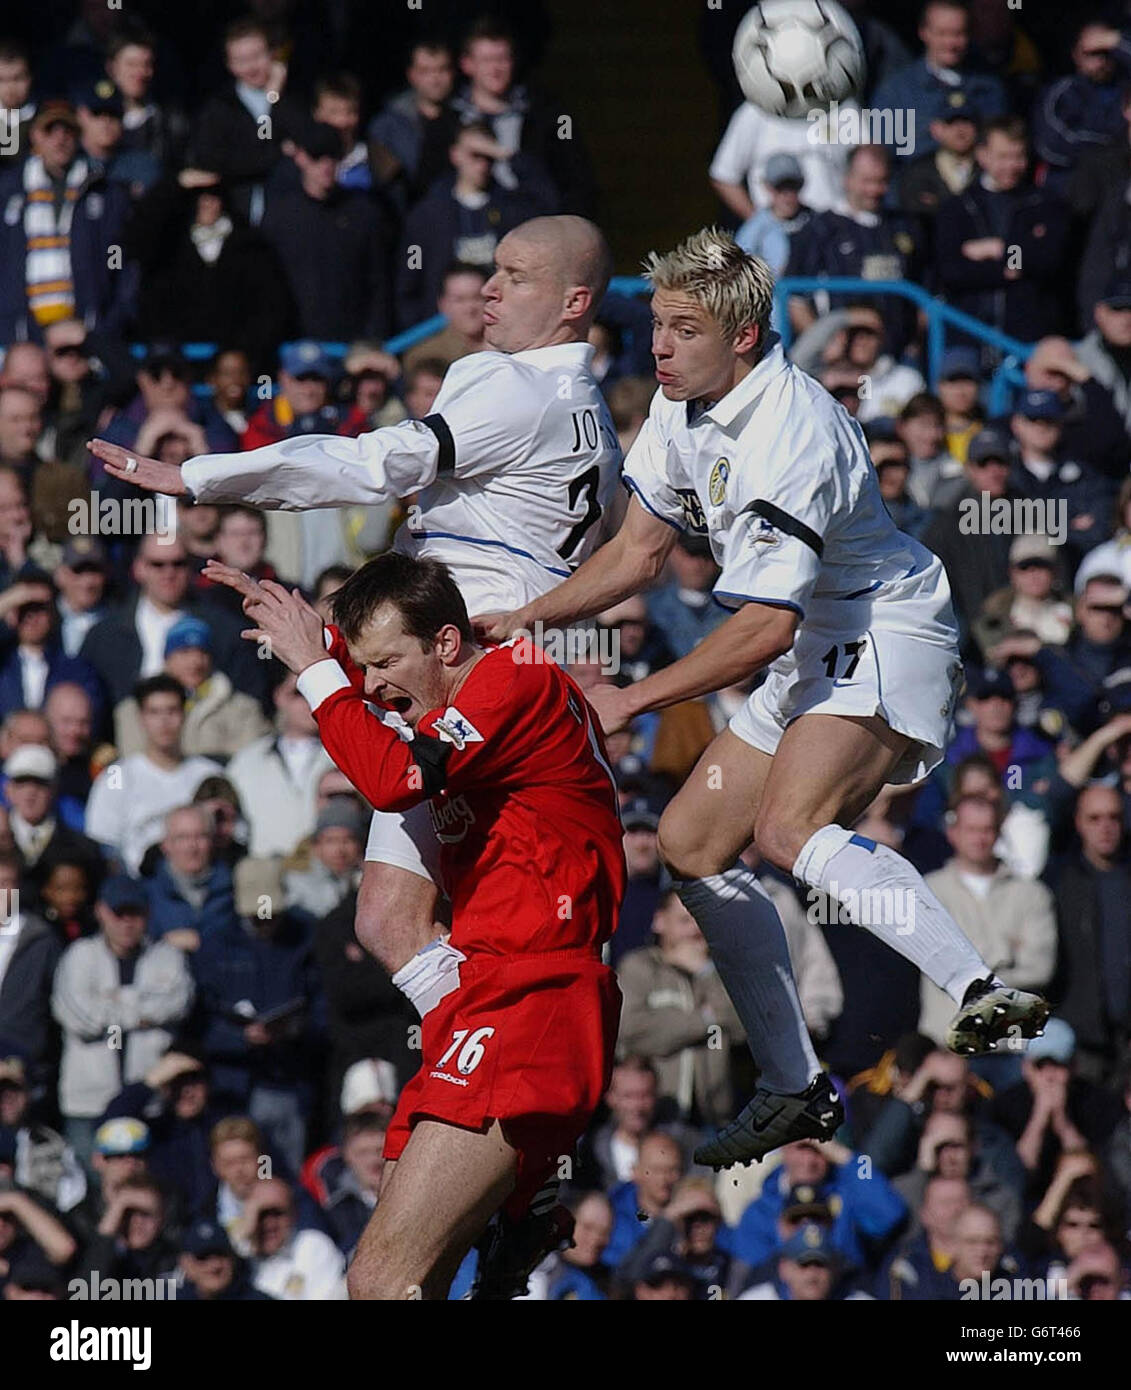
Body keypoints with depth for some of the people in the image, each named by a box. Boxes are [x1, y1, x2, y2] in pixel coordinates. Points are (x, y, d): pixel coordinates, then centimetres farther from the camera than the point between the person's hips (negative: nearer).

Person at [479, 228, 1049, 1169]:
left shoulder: (791, 438, -27)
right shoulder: (684, 406, 3)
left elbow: (764, 629, -28)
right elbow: (639, 551, 15)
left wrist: (630, 702, -23)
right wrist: (526, 620, 3)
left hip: (887, 641, -10)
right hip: (816, 655, 10)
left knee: (789, 827, -33)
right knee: (690, 844, 10)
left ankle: (982, 992, -44)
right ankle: (797, 1090, 15)